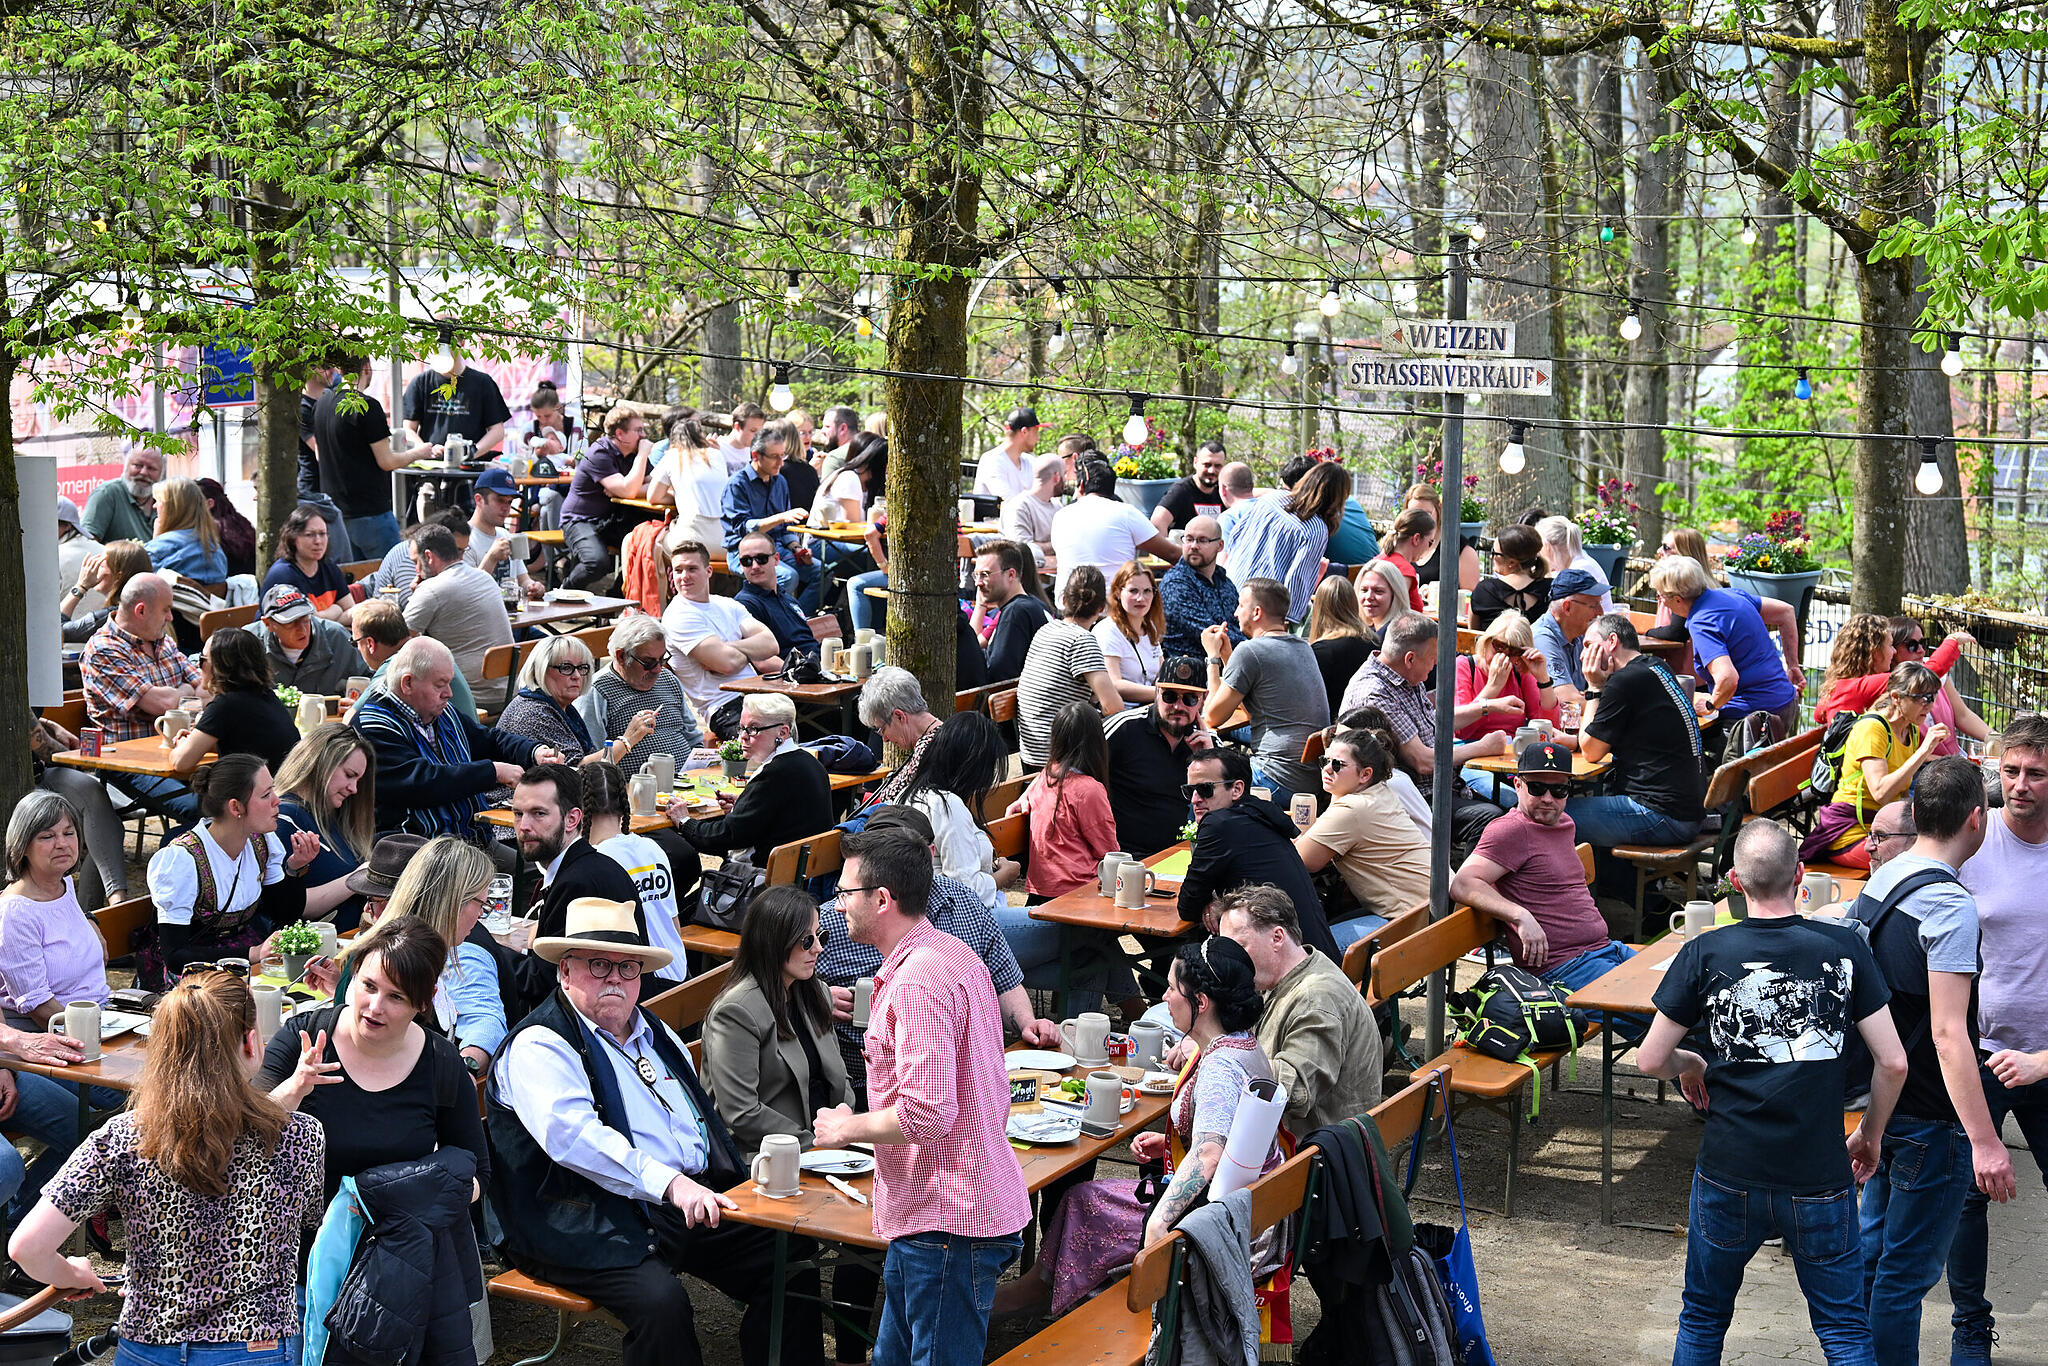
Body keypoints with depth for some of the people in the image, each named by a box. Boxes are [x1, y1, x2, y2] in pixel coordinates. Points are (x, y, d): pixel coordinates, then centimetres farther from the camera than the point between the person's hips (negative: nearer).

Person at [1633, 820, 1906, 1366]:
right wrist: (1870, 1135, 12)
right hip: (1820, 1179, 0)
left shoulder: (1705, 954, -7)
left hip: (1729, 1178, 0)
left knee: (1703, 1320, 19)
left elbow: (1650, 1060, -4)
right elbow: (1893, 1063, -5)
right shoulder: (1844, 947, -6)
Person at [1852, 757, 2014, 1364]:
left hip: (1884, 1103, 9)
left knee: (1873, 1252, 20)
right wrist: (1984, 1142, -31)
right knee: (1908, 1271, 0)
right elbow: (1947, 1033, -29)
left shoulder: (1879, 882, 6)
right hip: (1931, 1119, -9)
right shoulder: (1949, 904, -22)